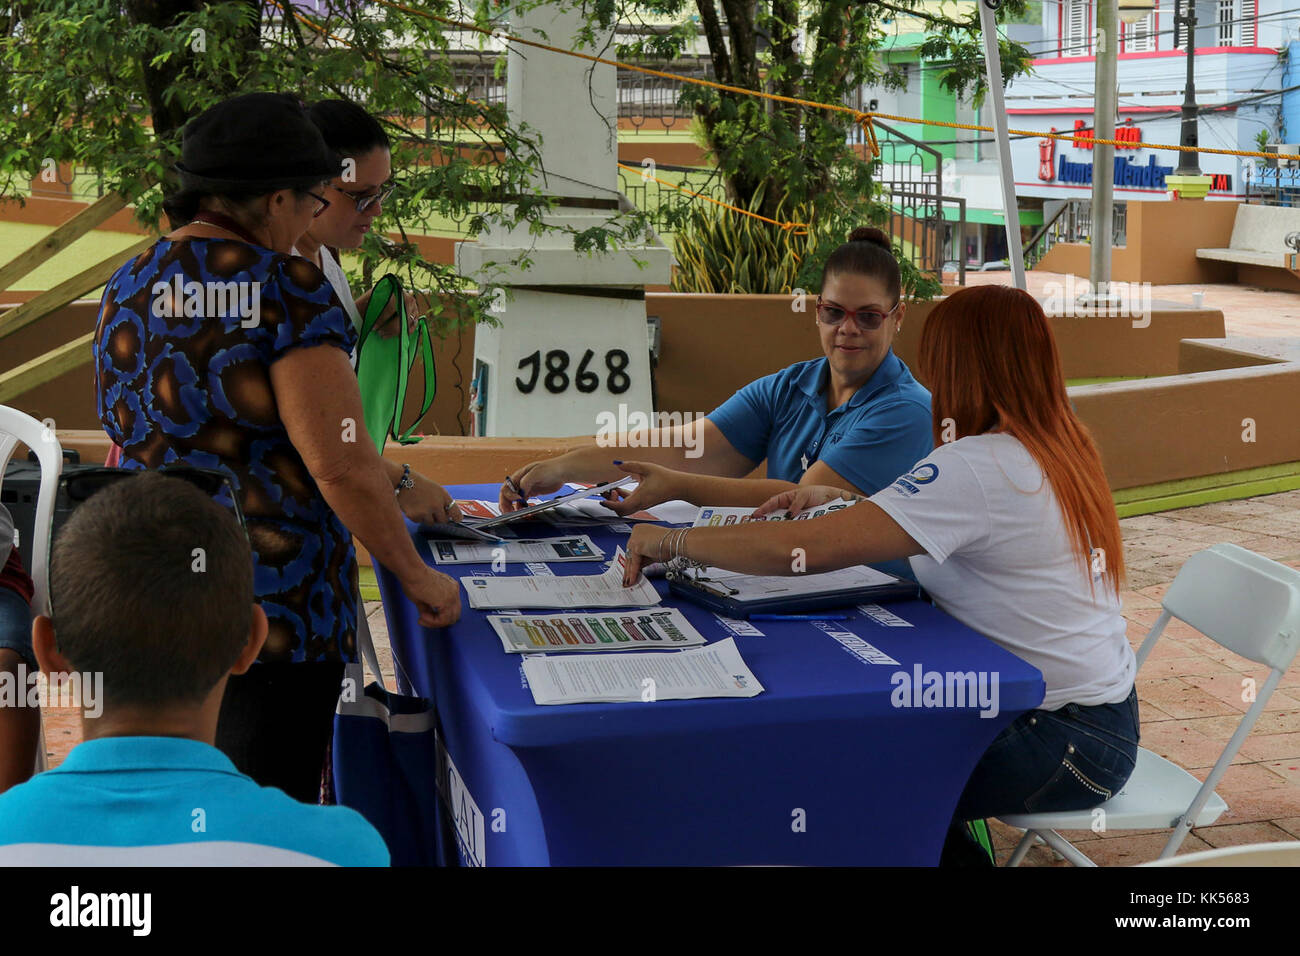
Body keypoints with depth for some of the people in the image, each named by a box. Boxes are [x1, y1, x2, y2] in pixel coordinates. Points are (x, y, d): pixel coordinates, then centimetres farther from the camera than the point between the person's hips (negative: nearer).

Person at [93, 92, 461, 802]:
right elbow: (339, 463, -19)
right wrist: (417, 575, -5)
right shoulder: (288, 292, -13)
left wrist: (393, 484, 19)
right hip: (273, 613, -7)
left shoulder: (125, 290, 9)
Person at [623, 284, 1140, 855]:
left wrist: (670, 541, -15)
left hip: (1065, 741, -9)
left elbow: (803, 550, -27)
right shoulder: (1059, 448, 4)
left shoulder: (979, 469, -24)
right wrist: (841, 505, 10)